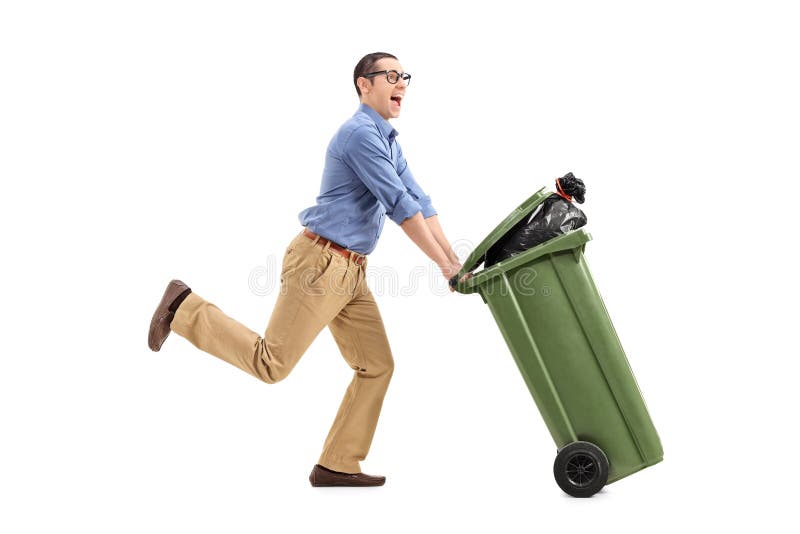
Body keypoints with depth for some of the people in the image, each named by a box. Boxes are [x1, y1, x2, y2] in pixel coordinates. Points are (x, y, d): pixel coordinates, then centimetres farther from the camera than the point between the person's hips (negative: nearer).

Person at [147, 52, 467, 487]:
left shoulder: (387, 140, 17)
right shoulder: (360, 133, -14)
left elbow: (419, 203, 15)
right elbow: (400, 206, -19)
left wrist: (455, 260, 7)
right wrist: (445, 266, -15)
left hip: (350, 271, 10)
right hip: (320, 263, -10)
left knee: (377, 365, 6)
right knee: (271, 364, -4)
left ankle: (337, 465, 13)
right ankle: (184, 308, 13)